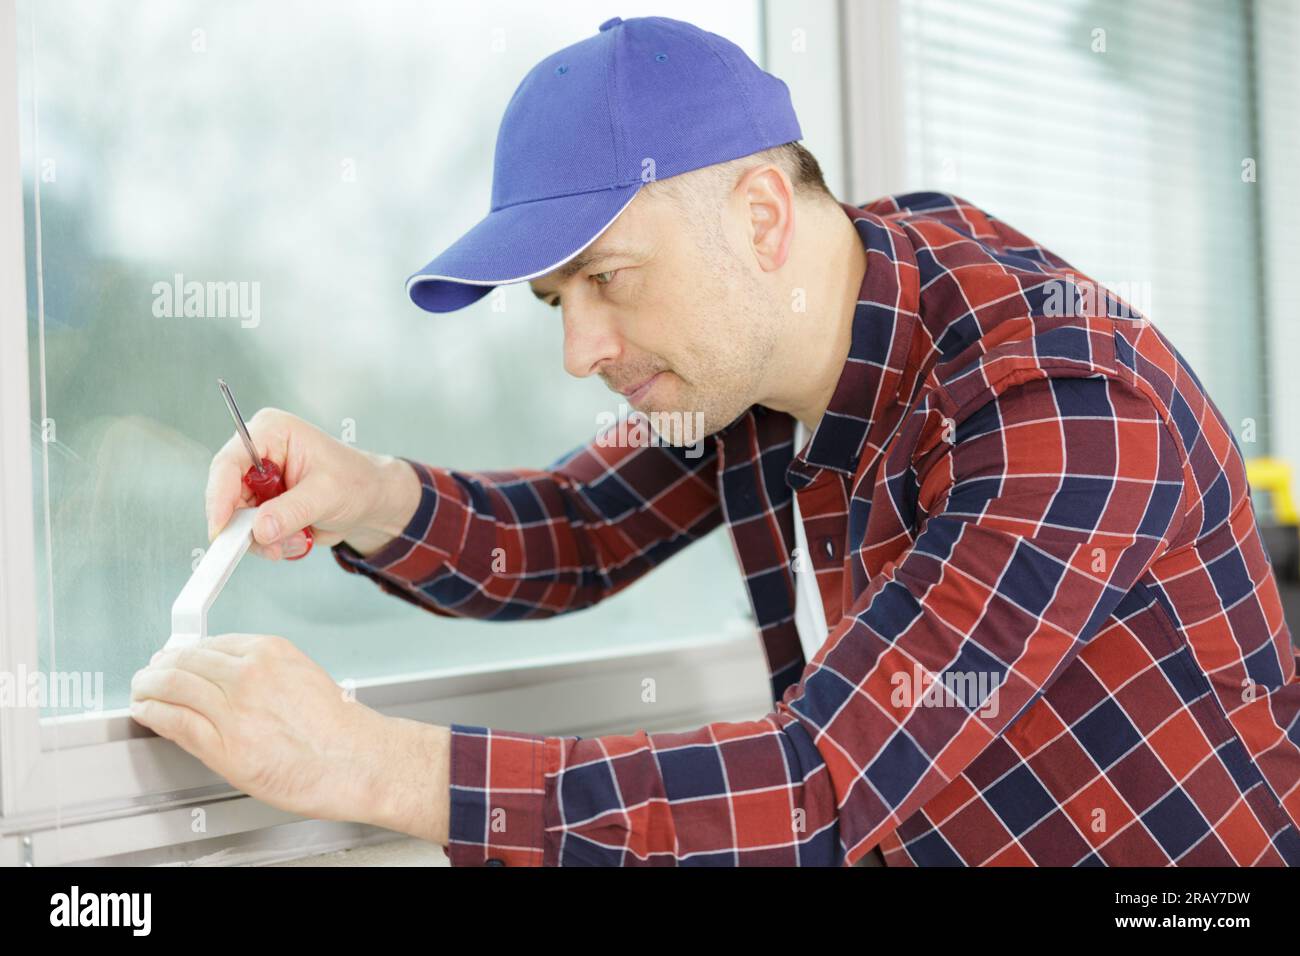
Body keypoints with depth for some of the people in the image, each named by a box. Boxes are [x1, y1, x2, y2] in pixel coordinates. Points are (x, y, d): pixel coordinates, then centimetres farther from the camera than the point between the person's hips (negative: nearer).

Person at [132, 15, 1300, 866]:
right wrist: (371, 499, -15)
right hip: (915, 838, 6)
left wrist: (370, 763, -32)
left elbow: (822, 795, -31)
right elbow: (561, 541, 6)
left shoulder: (1060, 404, -25)